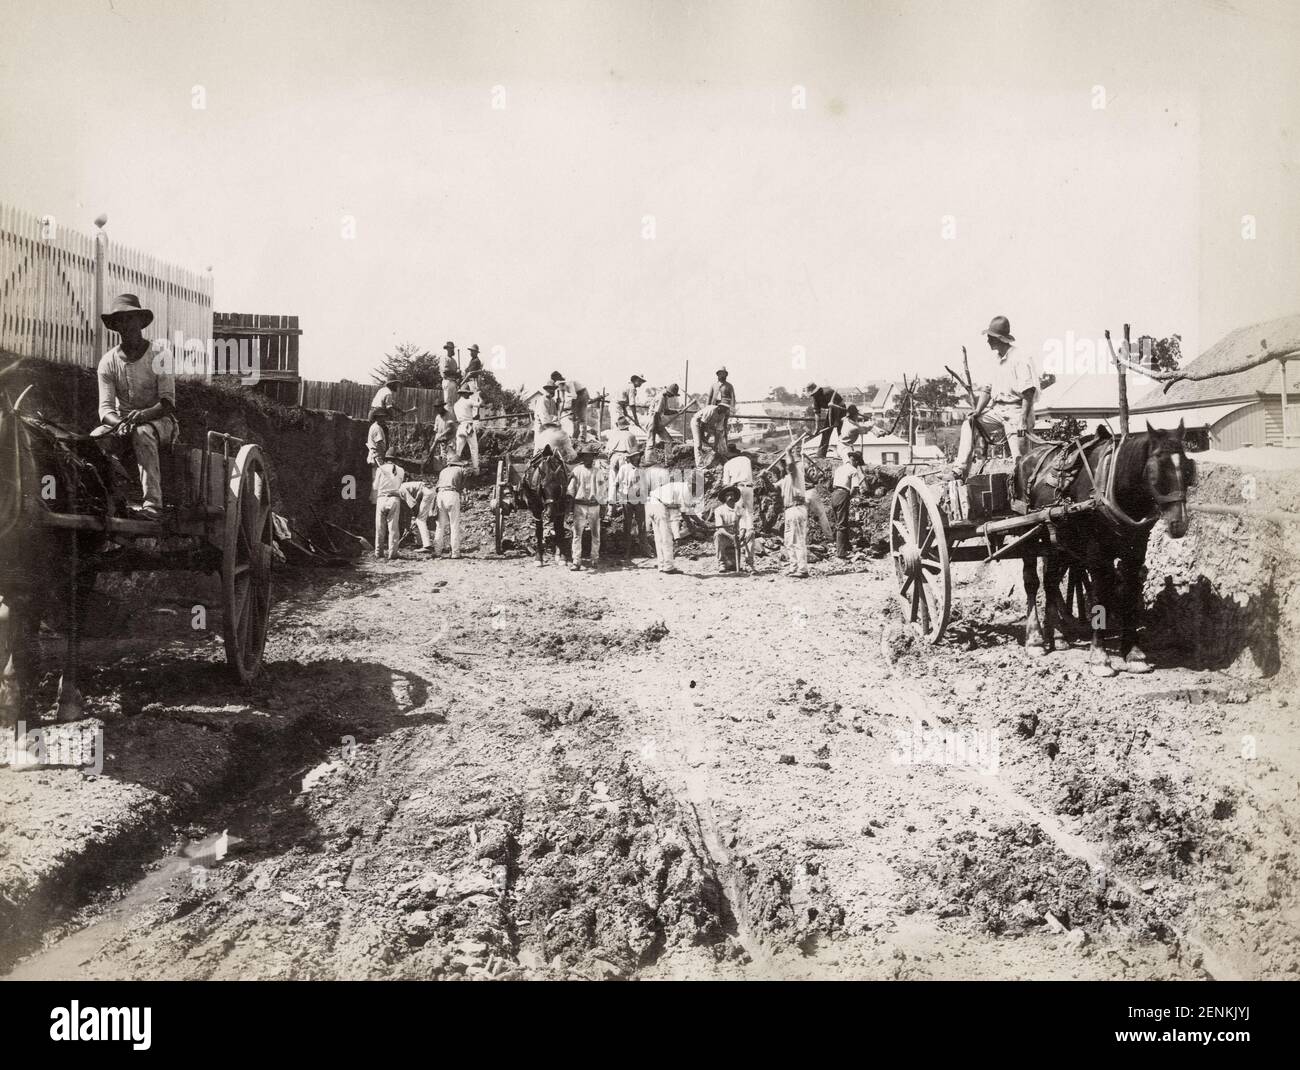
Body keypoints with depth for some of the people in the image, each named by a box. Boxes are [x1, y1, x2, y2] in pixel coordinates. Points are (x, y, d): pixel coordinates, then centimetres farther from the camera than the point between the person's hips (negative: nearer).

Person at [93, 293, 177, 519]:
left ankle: (152, 502, -47)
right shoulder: (108, 361, 3)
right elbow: (105, 408, -5)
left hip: (159, 421, -3)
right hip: (121, 422, 3)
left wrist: (143, 414, -33)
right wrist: (119, 423, -29)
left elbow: (168, 403, -12)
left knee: (142, 433, -39)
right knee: (96, 439, -30)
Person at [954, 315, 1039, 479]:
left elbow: (1029, 392, -16)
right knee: (968, 422, -3)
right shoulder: (995, 360, 13)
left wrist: (1023, 420, -24)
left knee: (1019, 459, -13)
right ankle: (960, 470, -9)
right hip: (997, 409, 8)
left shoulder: (1021, 358, -11)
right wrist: (977, 412, 0)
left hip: (1016, 410, -8)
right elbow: (987, 389, 15)